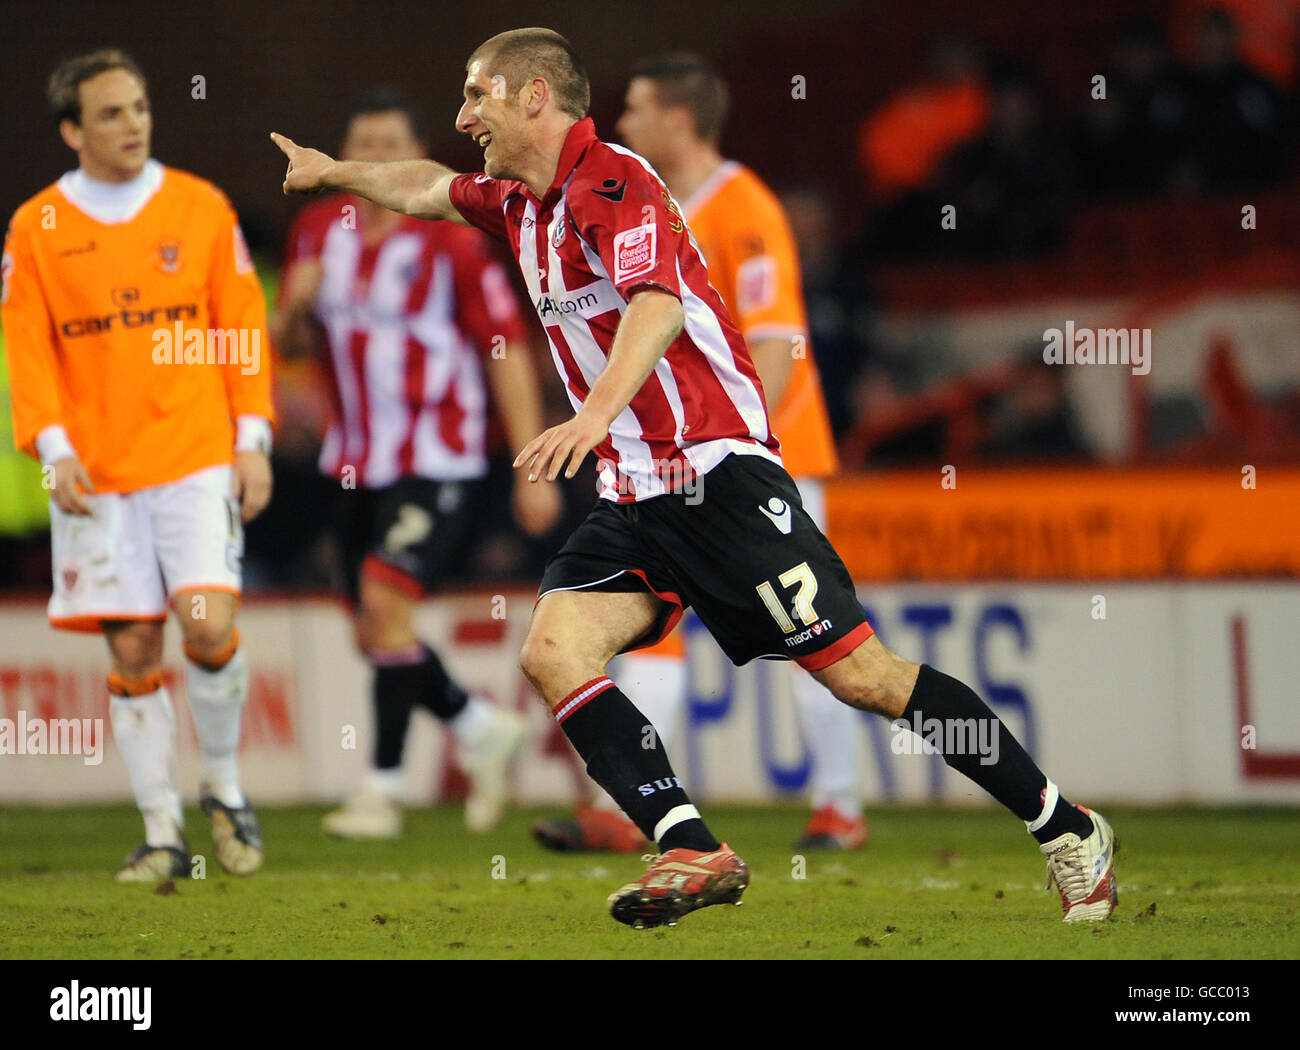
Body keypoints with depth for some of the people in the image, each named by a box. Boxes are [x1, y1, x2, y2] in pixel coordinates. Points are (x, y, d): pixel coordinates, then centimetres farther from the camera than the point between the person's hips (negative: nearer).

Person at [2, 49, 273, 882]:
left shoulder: (201, 207, 6)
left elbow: (243, 328, 8)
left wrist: (253, 439, 2)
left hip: (197, 457, 0)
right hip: (97, 473, 0)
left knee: (209, 626, -14)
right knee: (132, 650, 0)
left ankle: (225, 787, 10)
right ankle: (163, 832, 8)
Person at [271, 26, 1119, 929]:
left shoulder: (614, 181, -11)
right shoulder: (520, 204, 16)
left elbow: (659, 304, -29)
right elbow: (428, 188, 40)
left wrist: (597, 412, -43)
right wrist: (331, 171, 47)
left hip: (721, 475, -9)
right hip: (634, 499, 9)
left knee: (858, 672, -11)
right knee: (551, 649, -15)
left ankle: (1066, 829, -1)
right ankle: (693, 851, -23)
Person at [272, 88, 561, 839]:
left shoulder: (452, 242, -10)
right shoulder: (320, 232, 7)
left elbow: (508, 353, -8)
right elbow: (291, 345, 16)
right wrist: (297, 306, -9)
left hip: (441, 464, -7)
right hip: (361, 466, 7)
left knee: (386, 601, -19)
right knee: (373, 632, 8)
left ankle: (384, 788, -12)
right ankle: (482, 728, 30)